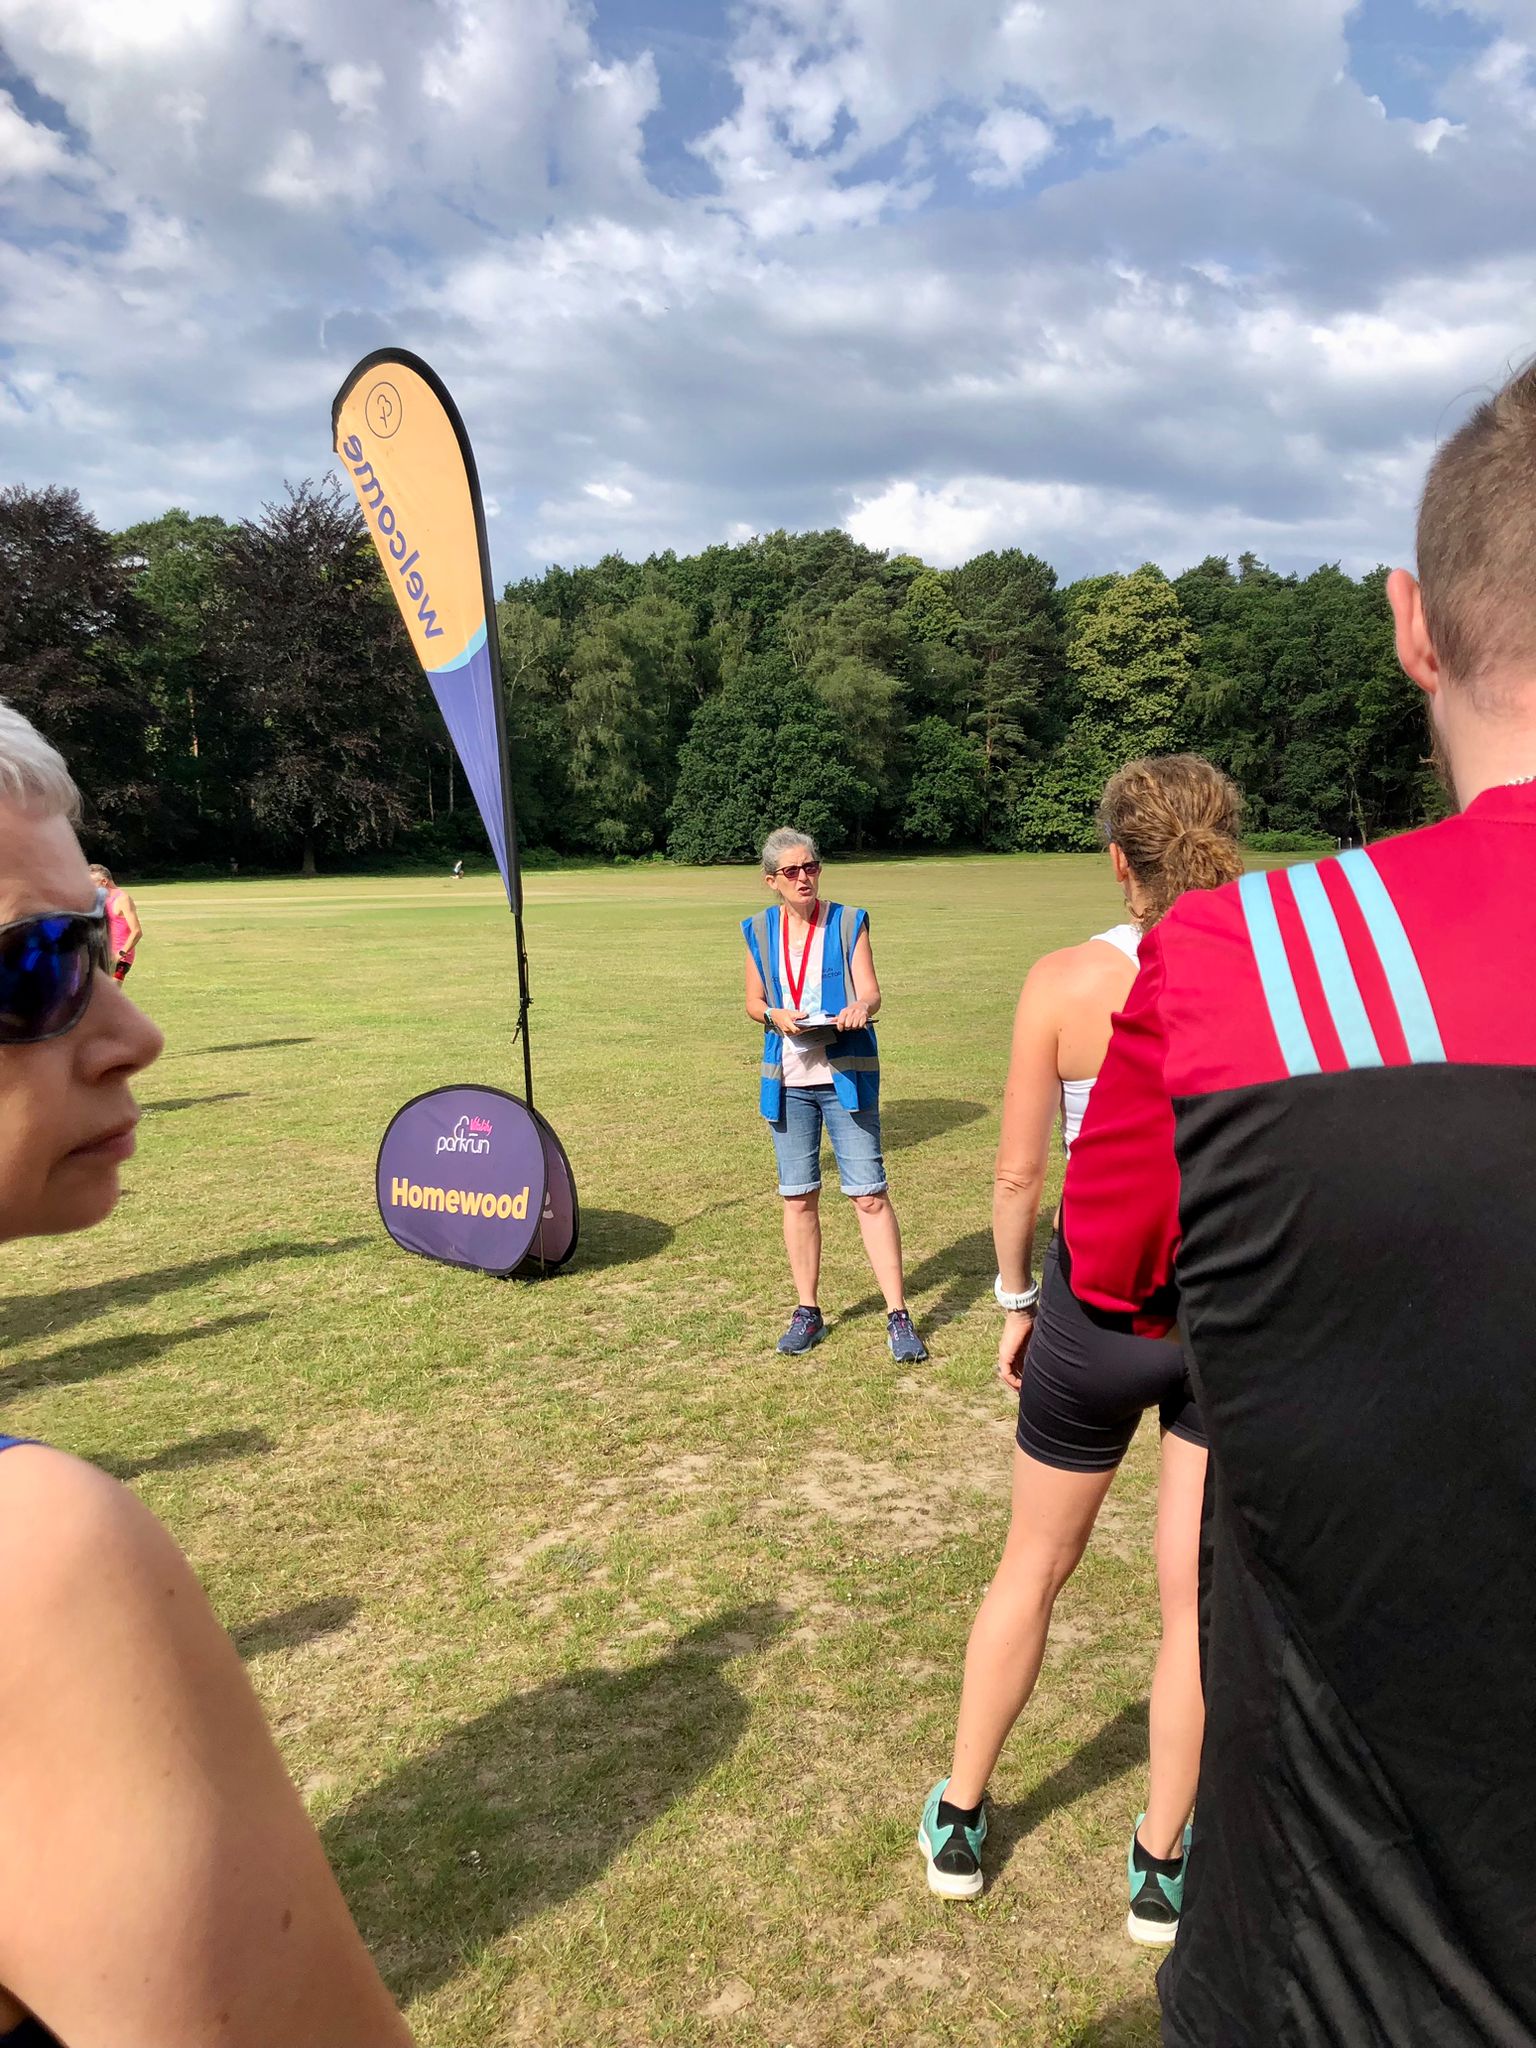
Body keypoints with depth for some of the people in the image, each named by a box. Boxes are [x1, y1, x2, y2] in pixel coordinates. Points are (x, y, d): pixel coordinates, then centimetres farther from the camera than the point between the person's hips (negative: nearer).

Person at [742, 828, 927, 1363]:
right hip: (787, 1078, 3)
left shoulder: (848, 922, -1)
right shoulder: (760, 930, 6)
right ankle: (807, 1312, 22)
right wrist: (776, 1016, -11)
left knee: (869, 1194, -6)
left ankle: (898, 1316, 2)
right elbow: (753, 1002, 11)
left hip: (846, 1073, -2)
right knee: (798, 1197, 9)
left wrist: (860, 1009, -31)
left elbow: (870, 992, -8)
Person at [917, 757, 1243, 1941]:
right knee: (1201, 1598, 17)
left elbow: (1018, 1170, -9)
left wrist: (1015, 1301, 6)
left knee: (1034, 1566, 20)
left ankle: (958, 1822, 37)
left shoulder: (1066, 983, -11)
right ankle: (1162, 1866, 35)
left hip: (1099, 1302, 0)